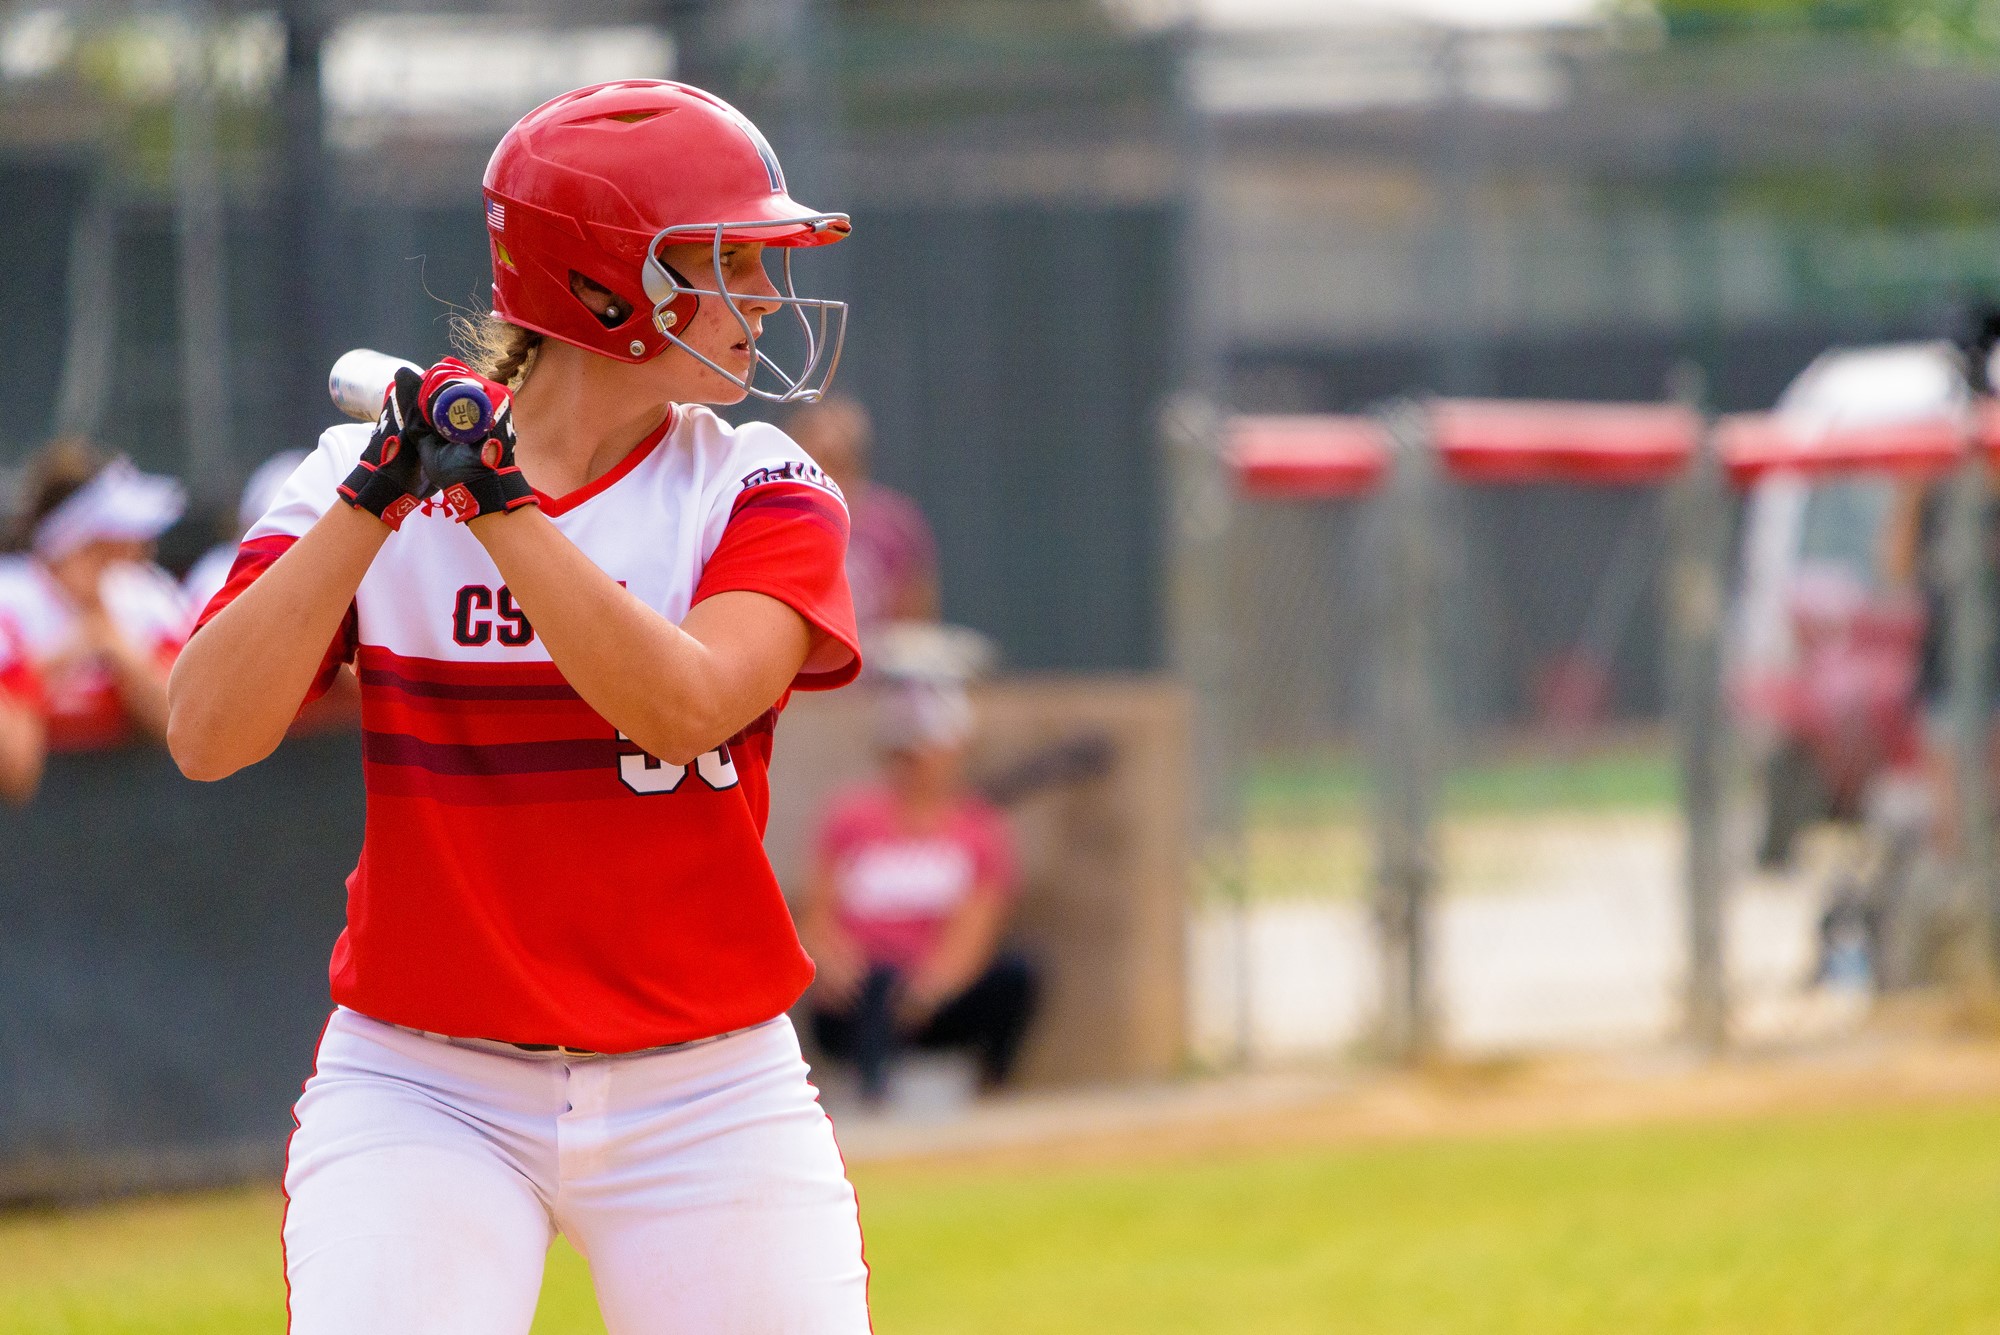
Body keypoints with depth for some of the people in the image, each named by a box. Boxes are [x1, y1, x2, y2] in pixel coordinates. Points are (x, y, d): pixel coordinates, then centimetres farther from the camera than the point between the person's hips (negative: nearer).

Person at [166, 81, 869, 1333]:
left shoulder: (759, 490, 0)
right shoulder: (363, 482, 0)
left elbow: (684, 708, -19)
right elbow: (208, 737, -12)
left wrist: (494, 499, -22)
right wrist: (374, 505, -18)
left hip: (704, 1102, 1)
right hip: (420, 1091, -1)